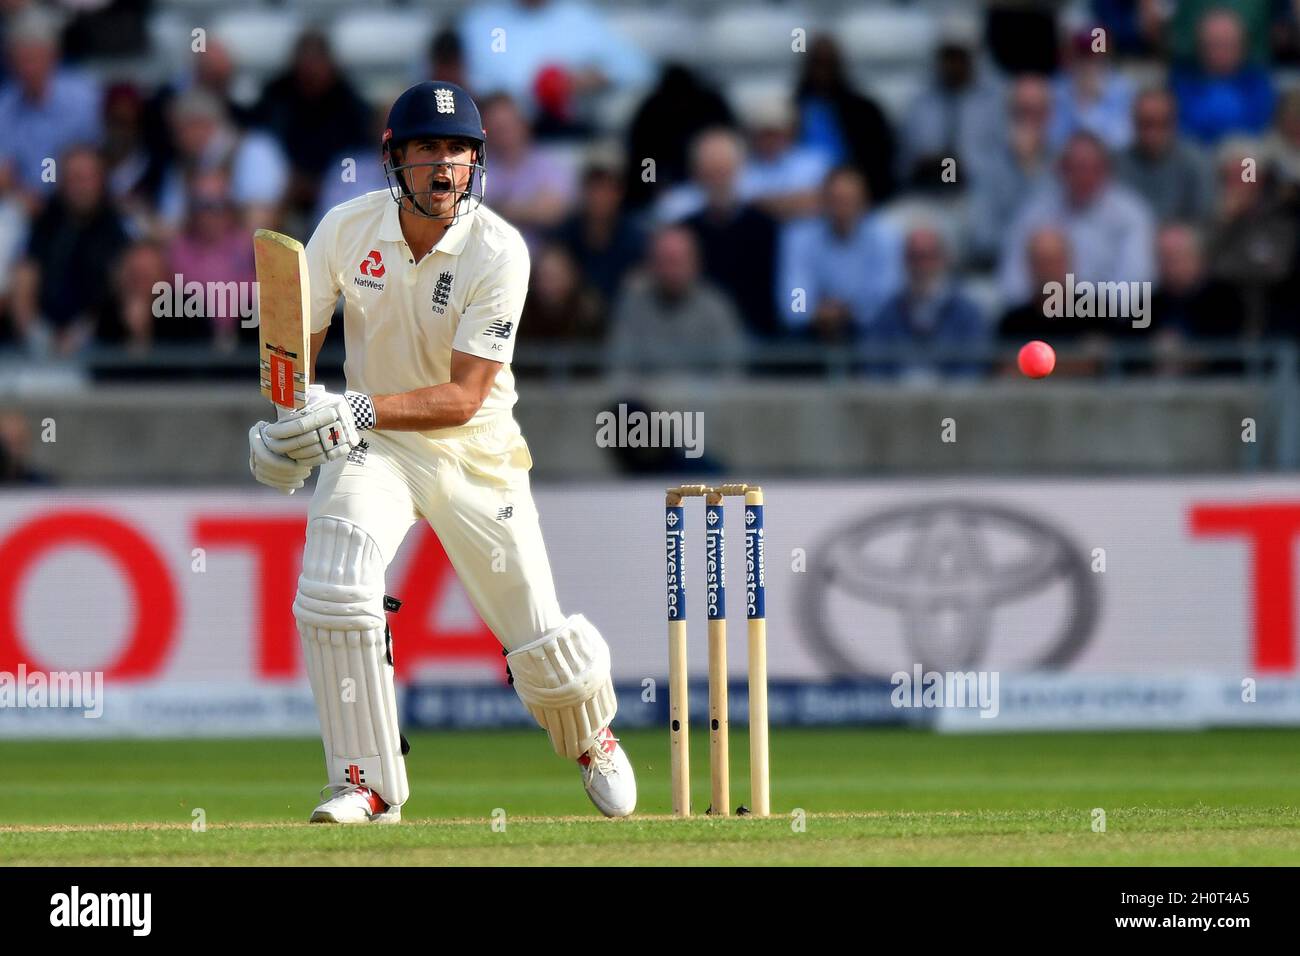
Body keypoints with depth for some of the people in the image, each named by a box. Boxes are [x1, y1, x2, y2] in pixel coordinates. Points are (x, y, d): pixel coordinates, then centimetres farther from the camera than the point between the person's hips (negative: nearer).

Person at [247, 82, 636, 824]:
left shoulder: (499, 252, -20)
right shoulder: (347, 229, -11)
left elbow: (464, 395, -25)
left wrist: (361, 412, -38)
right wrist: (284, 421, -18)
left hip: (475, 451, -1)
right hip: (374, 450, 1)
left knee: (539, 636, 3)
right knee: (333, 584, -26)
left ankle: (593, 736, 39)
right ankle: (369, 784, -16)